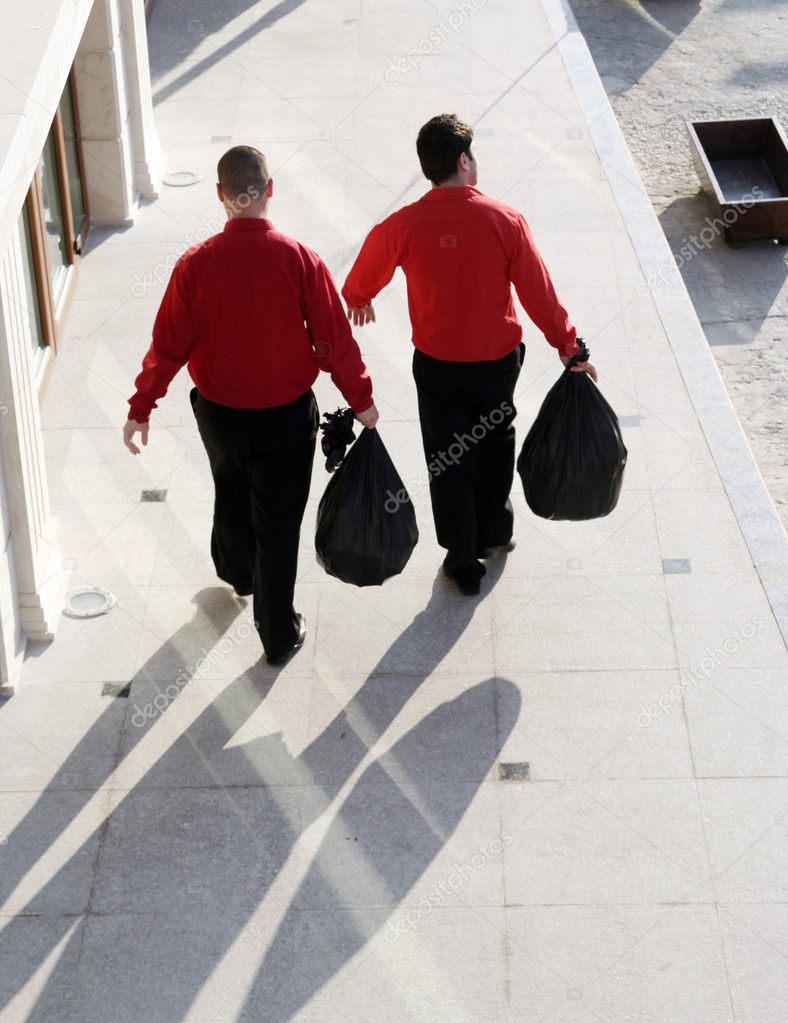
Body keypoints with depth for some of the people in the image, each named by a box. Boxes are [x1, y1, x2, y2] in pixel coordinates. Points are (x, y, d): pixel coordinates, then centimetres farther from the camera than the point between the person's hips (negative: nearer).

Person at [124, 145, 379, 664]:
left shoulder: (195, 265, -16)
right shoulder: (300, 260, -20)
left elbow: (169, 345, -10)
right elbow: (335, 339, -13)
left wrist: (140, 408, 3)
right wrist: (361, 399, 2)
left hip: (219, 414, 2)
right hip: (287, 416, -2)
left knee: (231, 495, 29)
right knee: (279, 523, 11)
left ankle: (238, 572, 56)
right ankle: (279, 634, 21)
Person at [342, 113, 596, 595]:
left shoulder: (402, 226, -16)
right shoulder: (505, 220, -18)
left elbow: (362, 281, 3)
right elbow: (539, 293, -10)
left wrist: (357, 300, 28)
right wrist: (569, 348, 3)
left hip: (437, 365, 0)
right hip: (498, 358, 0)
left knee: (448, 460, 15)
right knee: (495, 439, 26)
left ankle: (464, 560, 26)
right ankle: (494, 532, 42)